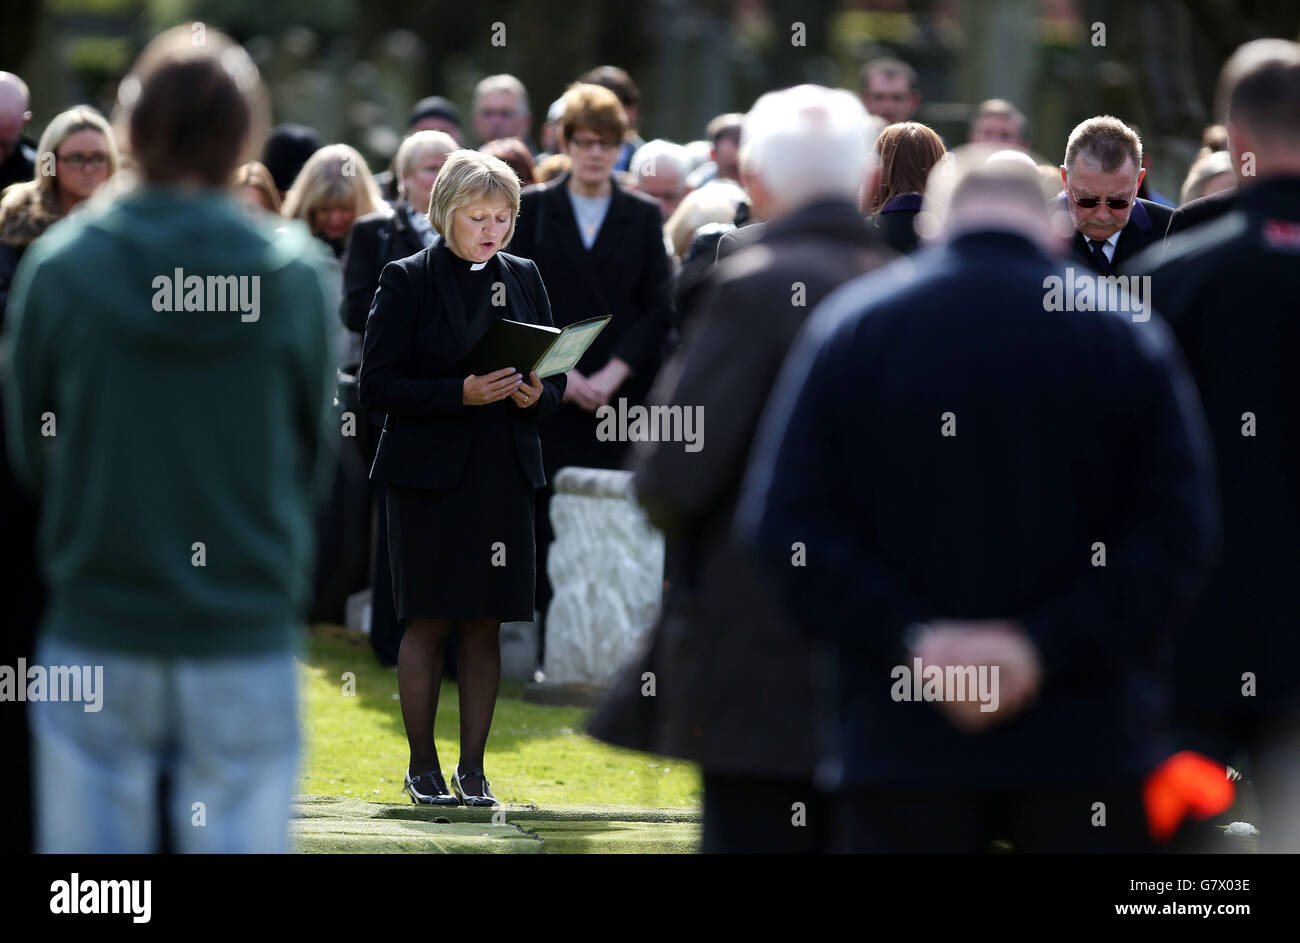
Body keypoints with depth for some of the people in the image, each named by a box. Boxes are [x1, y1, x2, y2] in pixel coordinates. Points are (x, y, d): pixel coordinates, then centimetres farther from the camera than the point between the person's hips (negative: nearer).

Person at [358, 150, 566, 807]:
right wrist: (462, 392, -20)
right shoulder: (408, 281, -3)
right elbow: (377, 387, -9)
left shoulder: (522, 279, 12)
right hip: (428, 476, -4)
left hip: (503, 478, 4)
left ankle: (472, 768, 11)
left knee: (485, 624, 5)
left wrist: (537, 394, -6)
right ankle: (422, 765, 9)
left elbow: (556, 377, 17)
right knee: (428, 622, -1)